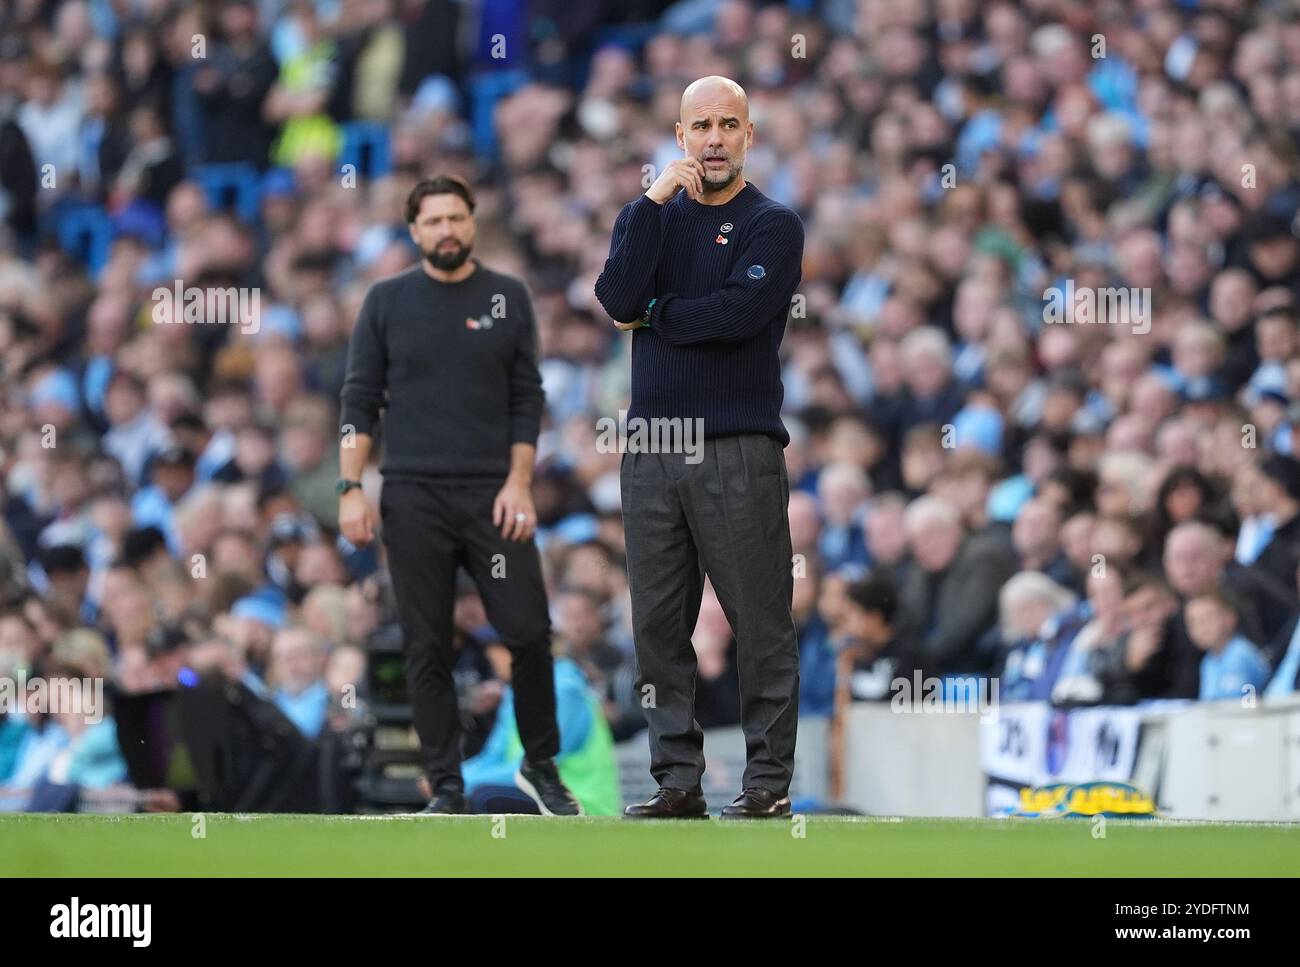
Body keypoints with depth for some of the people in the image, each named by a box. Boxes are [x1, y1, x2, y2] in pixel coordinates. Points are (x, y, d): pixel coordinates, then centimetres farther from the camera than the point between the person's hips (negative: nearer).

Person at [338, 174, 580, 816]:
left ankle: (541, 767, 12)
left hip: (493, 496, 0)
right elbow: (360, 400, 4)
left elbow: (527, 397, 5)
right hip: (413, 498, 0)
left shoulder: (508, 298, 6)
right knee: (427, 649, 1)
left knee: (528, 632, -8)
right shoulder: (387, 301, 5)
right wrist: (350, 489, -4)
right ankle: (446, 789, 8)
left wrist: (519, 484, -5)